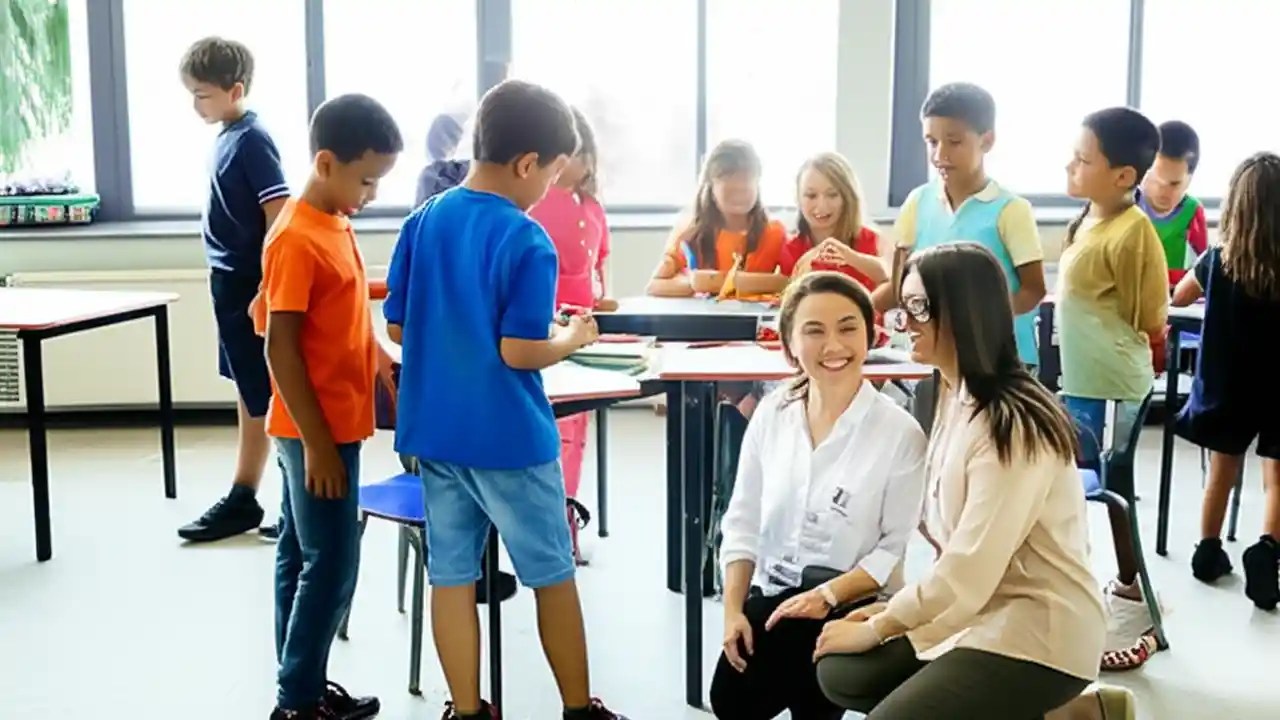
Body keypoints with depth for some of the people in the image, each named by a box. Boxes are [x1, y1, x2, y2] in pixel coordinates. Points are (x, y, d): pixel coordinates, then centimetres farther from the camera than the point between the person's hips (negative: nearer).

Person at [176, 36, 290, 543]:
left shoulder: (251, 140, -16)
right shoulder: (228, 136, 10)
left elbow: (279, 218, -21)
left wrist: (266, 291, -22)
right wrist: (230, 284, 20)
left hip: (251, 284, -9)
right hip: (232, 282, 9)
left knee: (264, 396, -2)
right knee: (248, 392, 16)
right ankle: (243, 499, 26)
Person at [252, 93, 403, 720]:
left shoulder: (335, 225, 9)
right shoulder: (297, 240, -19)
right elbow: (280, 349, -20)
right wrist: (317, 443, -20)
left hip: (334, 427, 9)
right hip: (317, 433, -9)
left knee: (302, 559, 15)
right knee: (330, 566, -1)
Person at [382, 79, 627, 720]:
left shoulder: (422, 223, 2)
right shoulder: (526, 241, -17)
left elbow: (397, 327, 6)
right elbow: (518, 352, -19)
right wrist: (572, 339, -2)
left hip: (434, 430, 6)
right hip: (507, 437, -5)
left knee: (450, 574, 11)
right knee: (553, 575, 10)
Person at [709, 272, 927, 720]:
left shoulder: (900, 432, -13)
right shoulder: (772, 413, 0)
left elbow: (895, 547, -12)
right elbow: (742, 521, 3)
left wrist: (828, 596, -23)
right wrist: (733, 608, -6)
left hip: (852, 605, -4)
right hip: (770, 591, 4)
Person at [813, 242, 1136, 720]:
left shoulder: (1013, 424, -23)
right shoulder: (955, 398, 7)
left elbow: (968, 571, -23)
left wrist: (875, 628, -11)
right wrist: (897, 608, 4)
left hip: (1036, 632, -9)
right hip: (976, 609, 9)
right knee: (840, 671, -1)